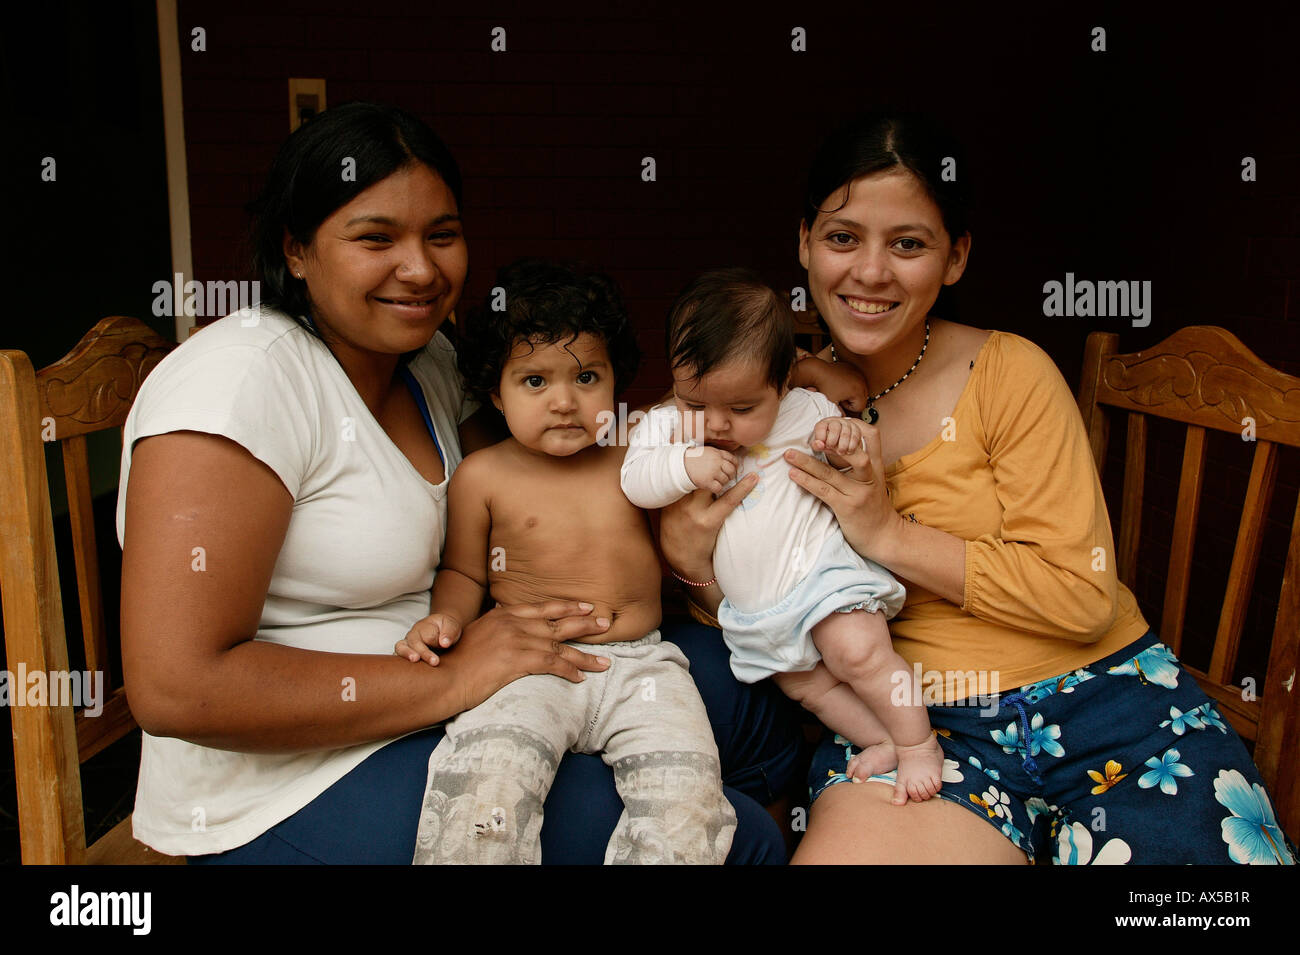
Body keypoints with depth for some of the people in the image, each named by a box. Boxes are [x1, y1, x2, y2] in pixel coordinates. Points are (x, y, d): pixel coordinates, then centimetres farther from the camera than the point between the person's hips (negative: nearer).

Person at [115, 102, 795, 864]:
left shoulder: (429, 358, 6)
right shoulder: (240, 380, -20)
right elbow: (176, 688, -25)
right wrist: (450, 681, -22)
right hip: (287, 794, -8)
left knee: (747, 696, 4)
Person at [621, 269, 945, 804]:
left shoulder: (804, 411, -6)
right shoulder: (666, 424, -1)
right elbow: (635, 482, -11)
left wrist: (848, 438, -17)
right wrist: (685, 465, -27)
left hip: (823, 569, -3)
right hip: (751, 610, 4)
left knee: (858, 652, -18)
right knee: (808, 687, 4)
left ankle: (919, 744, 0)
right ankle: (881, 739, 21)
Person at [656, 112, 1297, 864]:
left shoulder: (1009, 373, -5)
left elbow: (1084, 596, -10)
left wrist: (891, 535, -16)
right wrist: (697, 562, -12)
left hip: (1104, 696, -1)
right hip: (919, 724, 2)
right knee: (839, 848, -26)